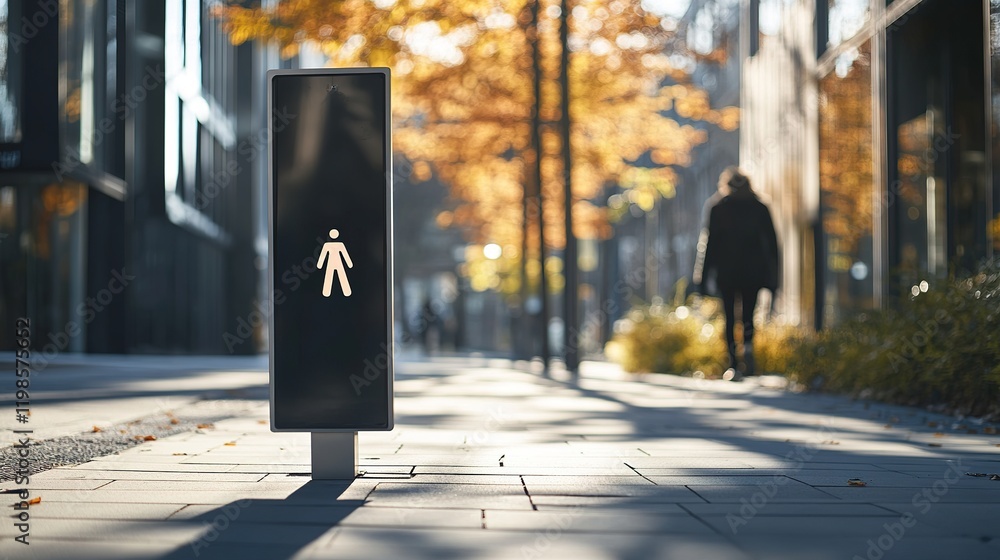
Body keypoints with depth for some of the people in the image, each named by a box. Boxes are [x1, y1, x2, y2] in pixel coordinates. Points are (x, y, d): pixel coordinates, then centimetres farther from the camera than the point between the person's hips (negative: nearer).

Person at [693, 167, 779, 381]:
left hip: (726, 269, -1)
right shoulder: (760, 208, 3)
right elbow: (771, 242, 3)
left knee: (729, 316, 3)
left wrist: (703, 275, 1)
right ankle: (748, 346, -16)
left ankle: (733, 364, -3)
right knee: (748, 314, 12)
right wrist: (773, 277, 8)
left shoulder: (717, 208, -2)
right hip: (753, 271, 1)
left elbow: (710, 243, -4)